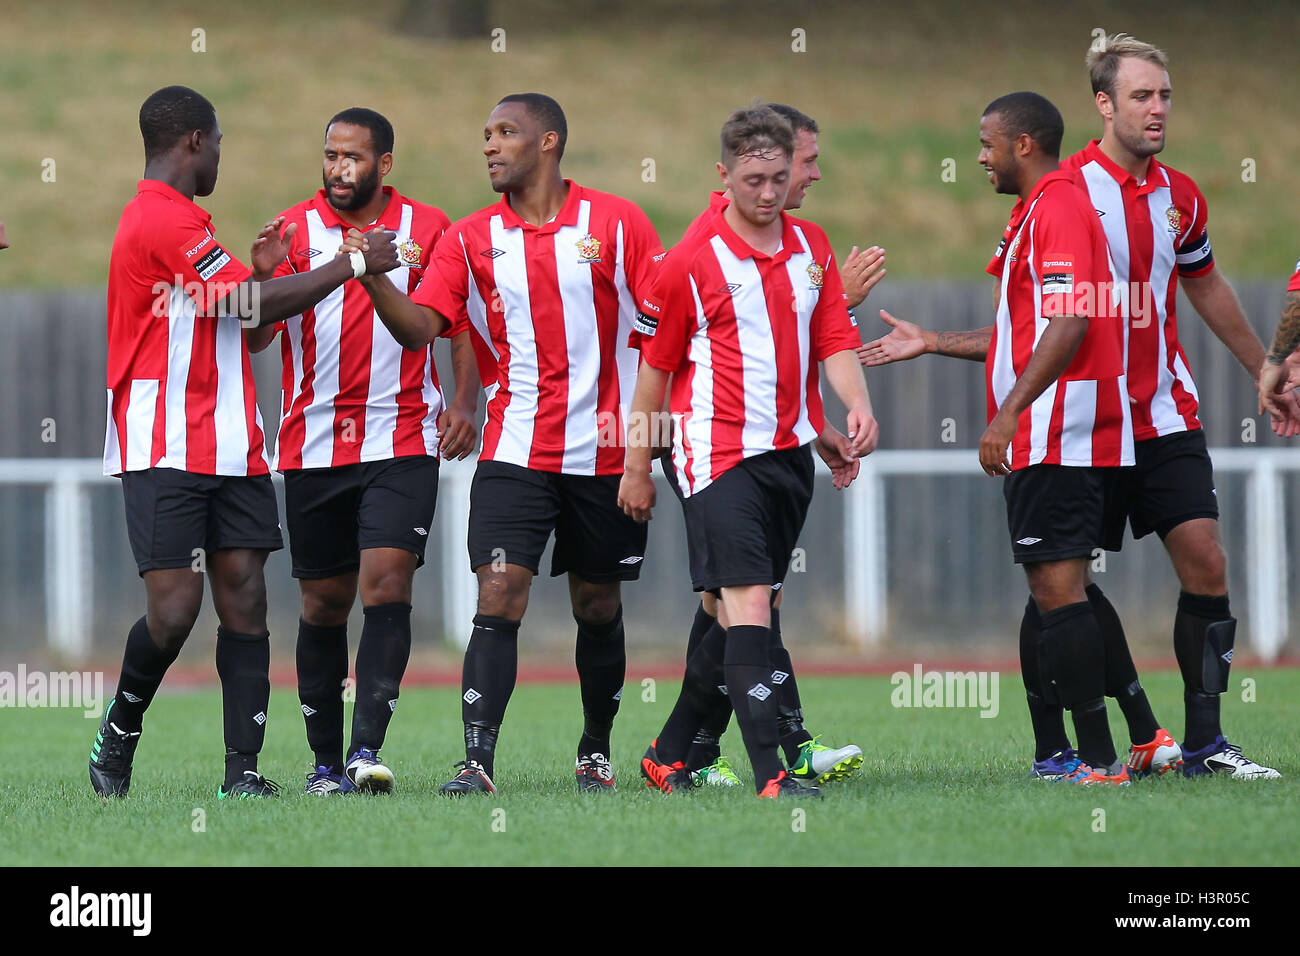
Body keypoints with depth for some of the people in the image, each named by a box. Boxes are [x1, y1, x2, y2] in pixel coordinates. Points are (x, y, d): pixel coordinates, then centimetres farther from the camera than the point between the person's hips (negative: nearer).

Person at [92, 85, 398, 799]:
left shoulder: (165, 216, 20)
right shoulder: (165, 220, -12)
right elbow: (258, 306, -13)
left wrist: (256, 270, 12)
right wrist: (355, 263, -5)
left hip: (228, 446, 9)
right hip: (165, 452, -9)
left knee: (243, 599, -2)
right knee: (176, 607, -11)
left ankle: (243, 770, -5)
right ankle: (120, 729, 13)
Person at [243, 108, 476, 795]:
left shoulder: (428, 230, 4)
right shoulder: (294, 229, 4)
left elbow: (461, 323, 11)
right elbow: (254, 337, -2)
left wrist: (463, 403, -4)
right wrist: (265, 277, -23)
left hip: (402, 441, -1)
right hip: (313, 446, 1)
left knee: (387, 583, -15)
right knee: (323, 603, 6)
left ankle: (366, 750, -19)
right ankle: (326, 759, 16)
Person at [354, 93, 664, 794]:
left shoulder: (617, 223, 0)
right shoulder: (471, 240, 5)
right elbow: (420, 327, -4)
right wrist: (373, 279, -22)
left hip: (605, 453, 0)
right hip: (515, 452, 0)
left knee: (598, 607, 11)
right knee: (498, 598, -14)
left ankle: (595, 753, 28)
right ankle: (477, 762, -18)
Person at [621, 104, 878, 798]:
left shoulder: (811, 247, 9)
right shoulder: (691, 261, -7)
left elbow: (834, 341, 8)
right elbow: (655, 365, 0)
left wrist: (857, 404, -13)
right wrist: (636, 467, 3)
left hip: (790, 451, 6)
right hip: (719, 452, -6)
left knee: (741, 612, 11)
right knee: (747, 604, -15)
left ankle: (670, 754, 25)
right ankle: (770, 776, -20)